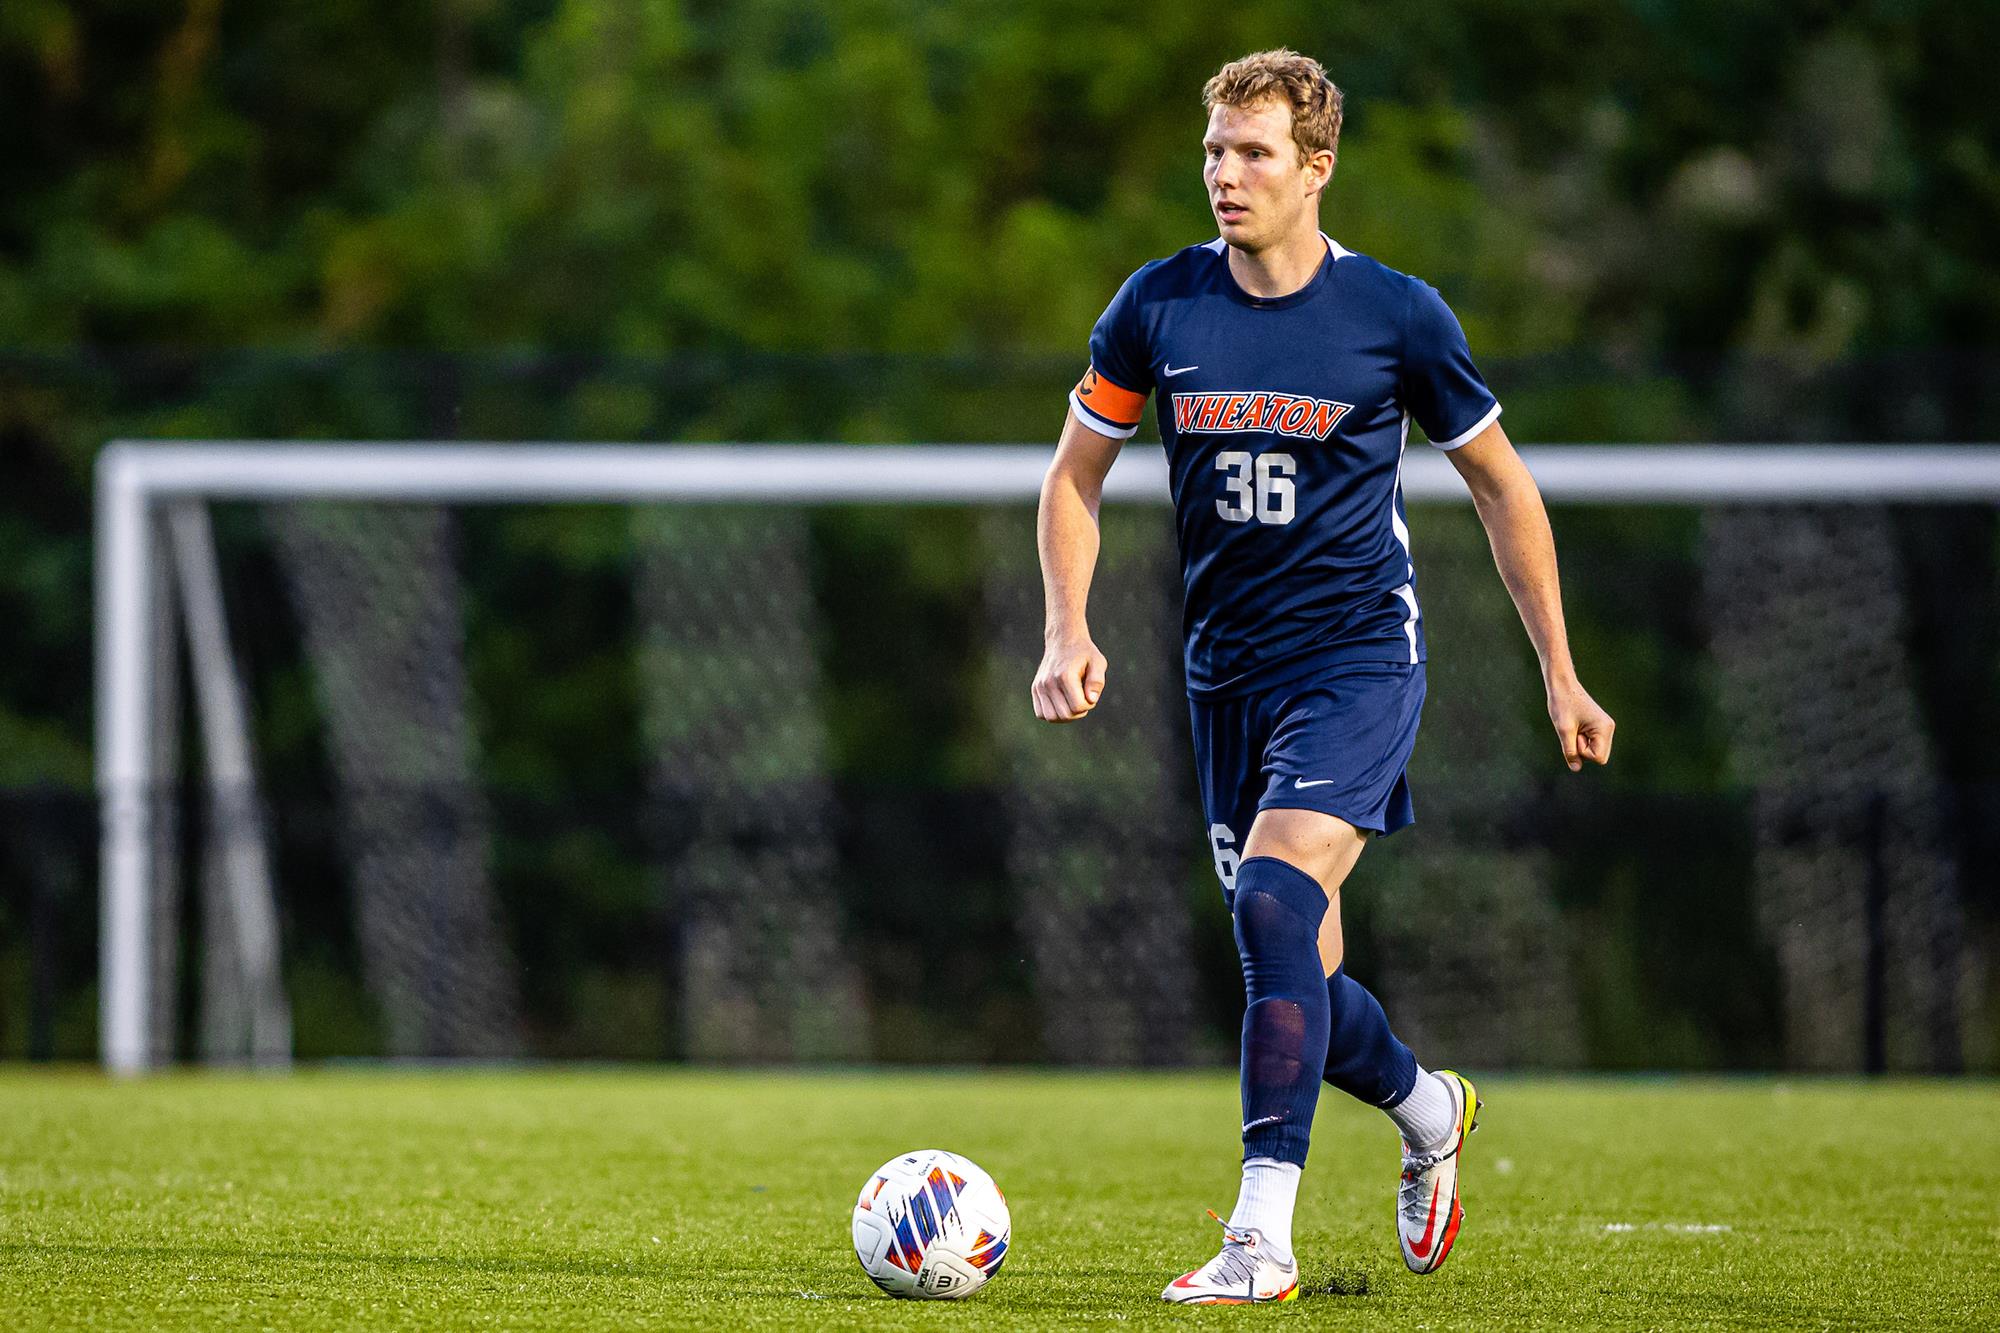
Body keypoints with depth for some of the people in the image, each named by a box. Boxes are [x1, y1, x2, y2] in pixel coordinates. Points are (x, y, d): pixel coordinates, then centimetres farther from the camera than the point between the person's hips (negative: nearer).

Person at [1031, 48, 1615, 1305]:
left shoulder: (1397, 314, -6)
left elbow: (1502, 484, 5)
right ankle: (1429, 1108, 40)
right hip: (1230, 668, 4)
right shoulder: (1158, 305, 0)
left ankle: (1263, 1235, -26)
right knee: (1300, 984, 7)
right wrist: (1068, 630, -4)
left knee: (1275, 902, -25)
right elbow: (1078, 472, 12)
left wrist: (1561, 677, 7)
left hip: (1359, 649, -4)